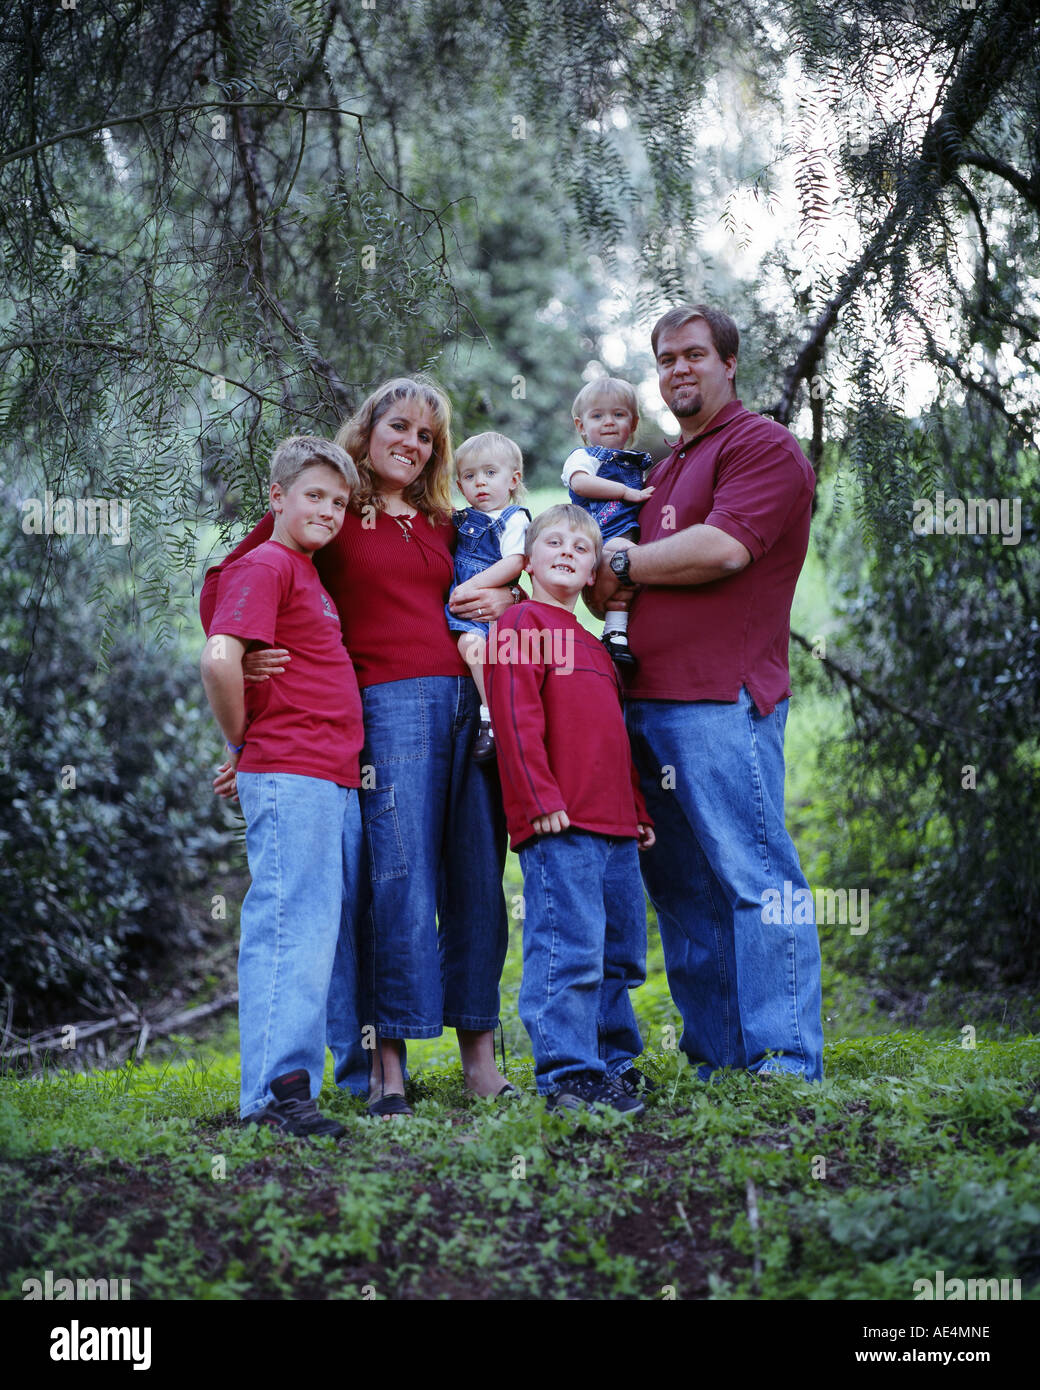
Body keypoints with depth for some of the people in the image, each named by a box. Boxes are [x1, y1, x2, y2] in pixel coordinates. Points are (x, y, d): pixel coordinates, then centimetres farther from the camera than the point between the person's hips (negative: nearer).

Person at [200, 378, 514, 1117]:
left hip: (469, 700, 5)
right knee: (400, 880, -10)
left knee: (477, 879, 4)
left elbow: (493, 586, 33)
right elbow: (229, 578, 3)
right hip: (389, 703, -5)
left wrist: (506, 600, 9)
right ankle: (384, 1062, -5)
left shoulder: (442, 523, 21)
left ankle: (479, 1050, 11)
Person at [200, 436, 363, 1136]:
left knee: (327, 931, 11)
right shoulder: (265, 565, -8)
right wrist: (241, 738, -10)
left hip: (337, 782, 9)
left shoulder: (310, 574, 21)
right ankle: (277, 1090, -11)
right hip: (289, 777, -9)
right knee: (292, 928, -11)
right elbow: (220, 659, -22)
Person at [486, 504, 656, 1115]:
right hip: (559, 824, -9)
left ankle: (615, 1060, 23)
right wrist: (540, 799, -18)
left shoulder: (594, 645, 24)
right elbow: (516, 719, -11)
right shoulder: (521, 623, -1)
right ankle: (568, 1074, -7)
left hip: (614, 825, 9)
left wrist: (638, 810, 23)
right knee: (569, 949, -11)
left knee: (621, 954, 13)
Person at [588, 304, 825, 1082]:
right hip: (647, 699, 9)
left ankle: (787, 1062, -6)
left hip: (721, 701, -9)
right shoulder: (664, 469, 26)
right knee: (682, 890, 9)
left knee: (753, 877, -9)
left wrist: (624, 564, -3)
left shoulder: (762, 446, -1)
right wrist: (603, 582, 3)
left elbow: (724, 548, -16)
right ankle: (715, 1058, 14)